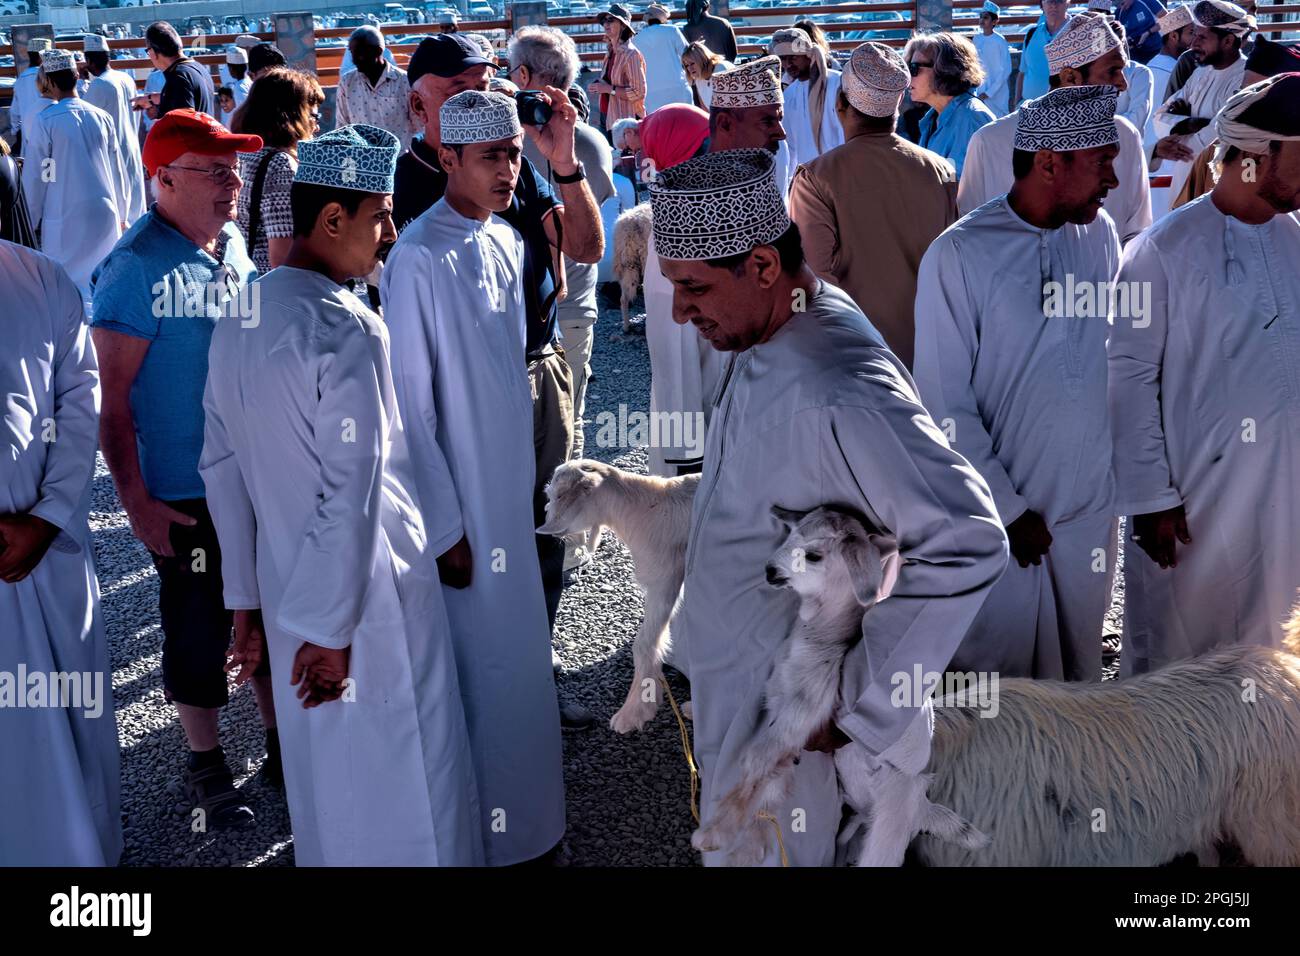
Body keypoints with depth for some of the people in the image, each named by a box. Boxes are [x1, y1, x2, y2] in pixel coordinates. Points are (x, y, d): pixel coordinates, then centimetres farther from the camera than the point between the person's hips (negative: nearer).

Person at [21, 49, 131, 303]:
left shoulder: (44, 121, -9)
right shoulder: (103, 118, 2)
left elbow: (35, 178, -4)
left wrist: (29, 222, 6)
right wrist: (122, 215, 21)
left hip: (64, 219, -4)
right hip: (104, 213, 4)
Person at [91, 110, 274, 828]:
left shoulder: (235, 246, 2)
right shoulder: (137, 266, -16)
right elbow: (112, 398, -16)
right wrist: (135, 501, -16)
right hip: (187, 493, -6)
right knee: (199, 627, 10)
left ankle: (282, 743, 34)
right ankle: (204, 765, 29)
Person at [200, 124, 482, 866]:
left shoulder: (240, 318, 3)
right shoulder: (348, 331, -20)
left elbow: (221, 467, 8)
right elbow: (353, 489, -23)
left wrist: (248, 599, 14)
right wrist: (331, 628, -15)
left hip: (286, 587, 7)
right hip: (362, 595, -7)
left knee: (321, 770, 21)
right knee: (397, 781, 9)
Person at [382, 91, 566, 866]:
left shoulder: (507, 242, 4)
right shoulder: (420, 259, -18)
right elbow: (409, 407, -17)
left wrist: (532, 487, 13)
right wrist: (445, 527, -15)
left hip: (513, 493, 7)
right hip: (462, 505, -7)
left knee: (519, 657, 18)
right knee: (475, 668, 5)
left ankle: (522, 816, 36)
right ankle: (478, 832, 24)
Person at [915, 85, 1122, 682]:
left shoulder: (1099, 235, 1)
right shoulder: (959, 256, -14)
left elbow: (1117, 353, 10)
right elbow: (945, 407, -12)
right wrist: (1009, 510, -11)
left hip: (1091, 505, 5)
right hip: (999, 518, -5)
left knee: (1079, 667, 18)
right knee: (999, 675, 9)